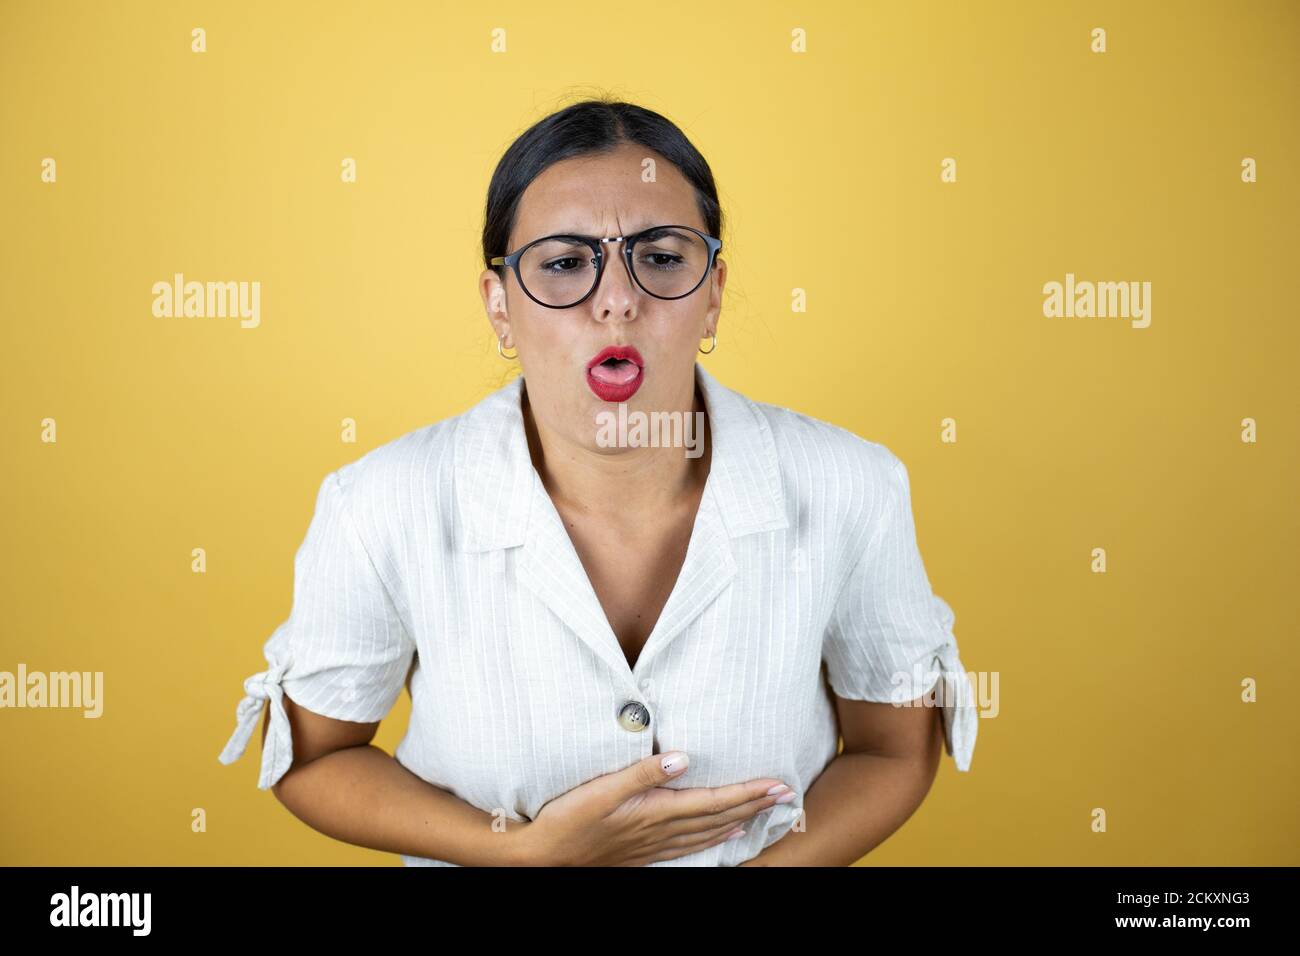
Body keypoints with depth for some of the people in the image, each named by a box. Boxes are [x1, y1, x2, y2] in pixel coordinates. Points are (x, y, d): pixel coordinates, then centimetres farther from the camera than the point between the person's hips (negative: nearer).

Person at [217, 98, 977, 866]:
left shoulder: (850, 490, -23)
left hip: (770, 857, 1)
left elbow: (895, 747, -9)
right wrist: (527, 848, -23)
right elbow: (308, 756, -11)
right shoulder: (384, 511, -25)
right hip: (494, 858, 0)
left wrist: (768, 862, -23)